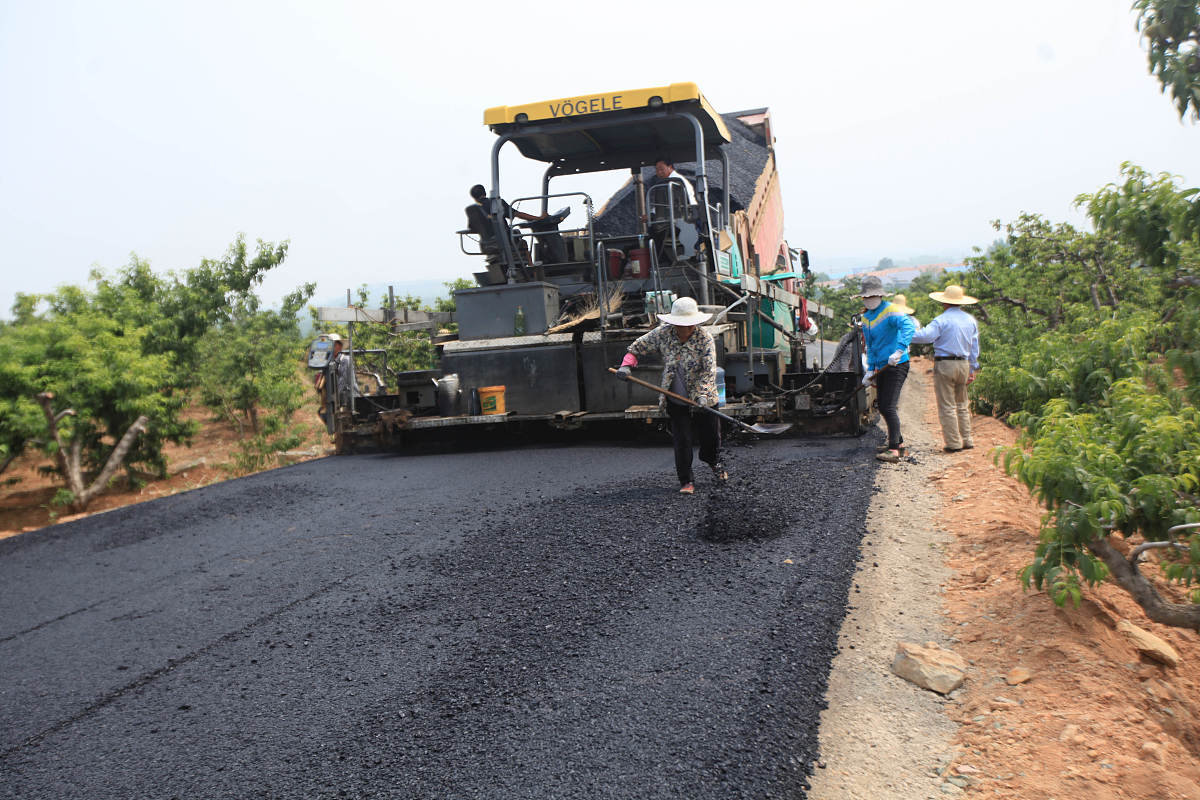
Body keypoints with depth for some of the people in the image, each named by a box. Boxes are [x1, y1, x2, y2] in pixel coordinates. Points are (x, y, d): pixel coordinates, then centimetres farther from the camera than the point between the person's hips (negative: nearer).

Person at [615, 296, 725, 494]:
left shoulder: (705, 339, -13)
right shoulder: (663, 333, -6)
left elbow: (709, 370, -19)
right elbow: (638, 346, 5)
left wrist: (703, 394, -32)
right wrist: (627, 365, -11)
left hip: (702, 399, -1)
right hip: (675, 400, 1)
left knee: (710, 435, 12)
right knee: (682, 440, -3)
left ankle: (714, 463, 46)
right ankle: (686, 481, 11)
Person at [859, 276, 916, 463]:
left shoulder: (890, 311, -12)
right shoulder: (866, 317, 14)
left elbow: (908, 326, -31)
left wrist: (899, 350, -42)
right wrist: (870, 370, 14)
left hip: (896, 366, -9)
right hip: (881, 368, 9)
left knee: (889, 407, -15)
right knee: (882, 408, 12)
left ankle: (894, 450, -14)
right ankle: (899, 444, 27)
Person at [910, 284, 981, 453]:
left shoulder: (942, 320, -10)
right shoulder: (971, 320, 12)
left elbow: (925, 336, -24)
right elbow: (974, 349, 16)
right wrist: (972, 370, 22)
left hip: (944, 365, -7)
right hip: (964, 365, 7)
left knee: (947, 407, -1)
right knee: (961, 405, 17)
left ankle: (953, 443, 0)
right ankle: (966, 440, 18)